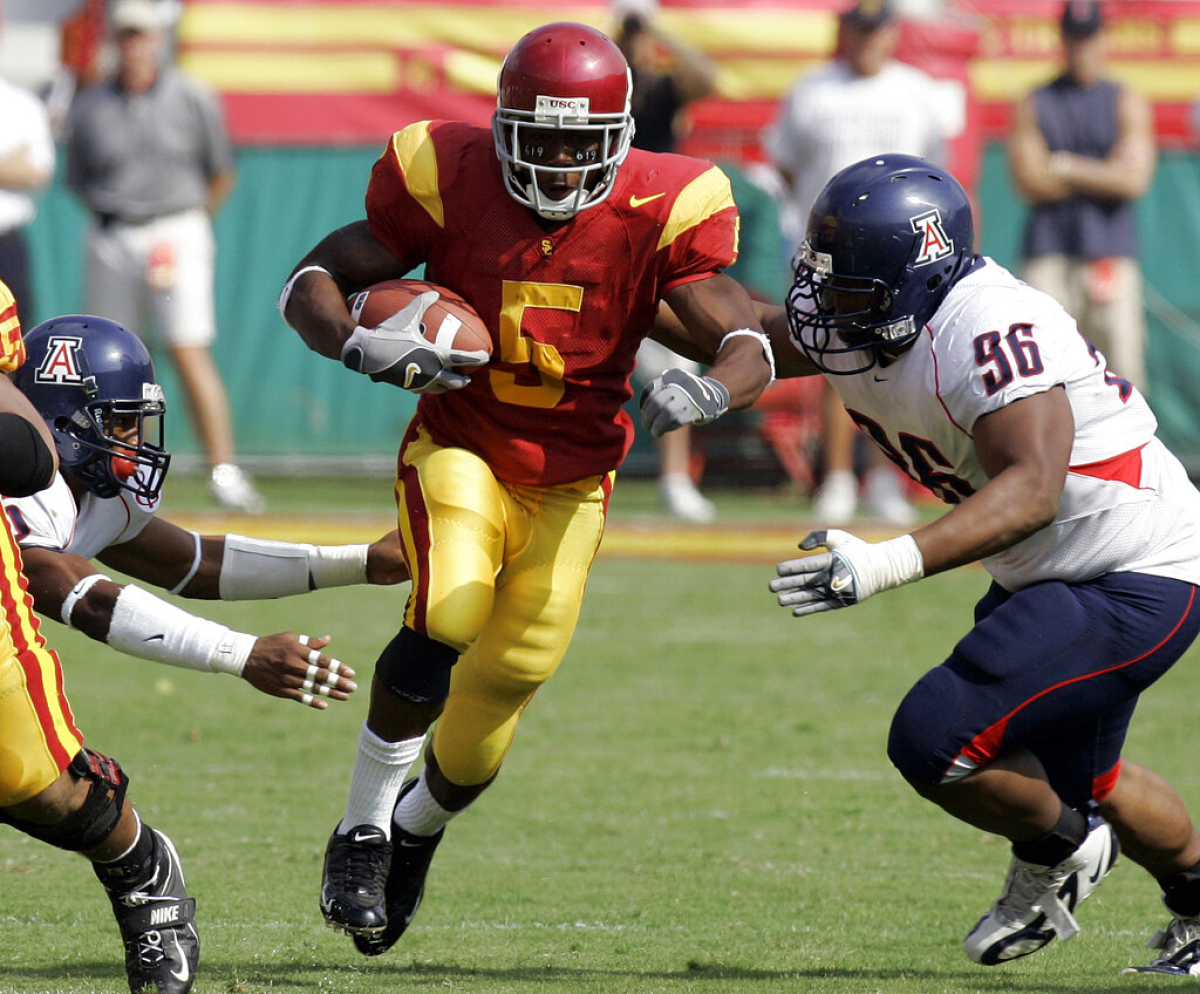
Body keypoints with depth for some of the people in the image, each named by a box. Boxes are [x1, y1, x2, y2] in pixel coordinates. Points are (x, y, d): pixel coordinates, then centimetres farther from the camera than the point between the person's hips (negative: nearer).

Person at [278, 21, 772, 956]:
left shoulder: (659, 214, -15)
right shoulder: (449, 185, -16)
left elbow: (749, 343, -17)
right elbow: (310, 280, -9)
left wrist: (710, 389, -41)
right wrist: (360, 346, -31)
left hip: (571, 477, 2)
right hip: (460, 448, -2)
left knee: (510, 676, -1)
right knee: (449, 617, -28)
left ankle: (418, 828, 31)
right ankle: (364, 827, -10)